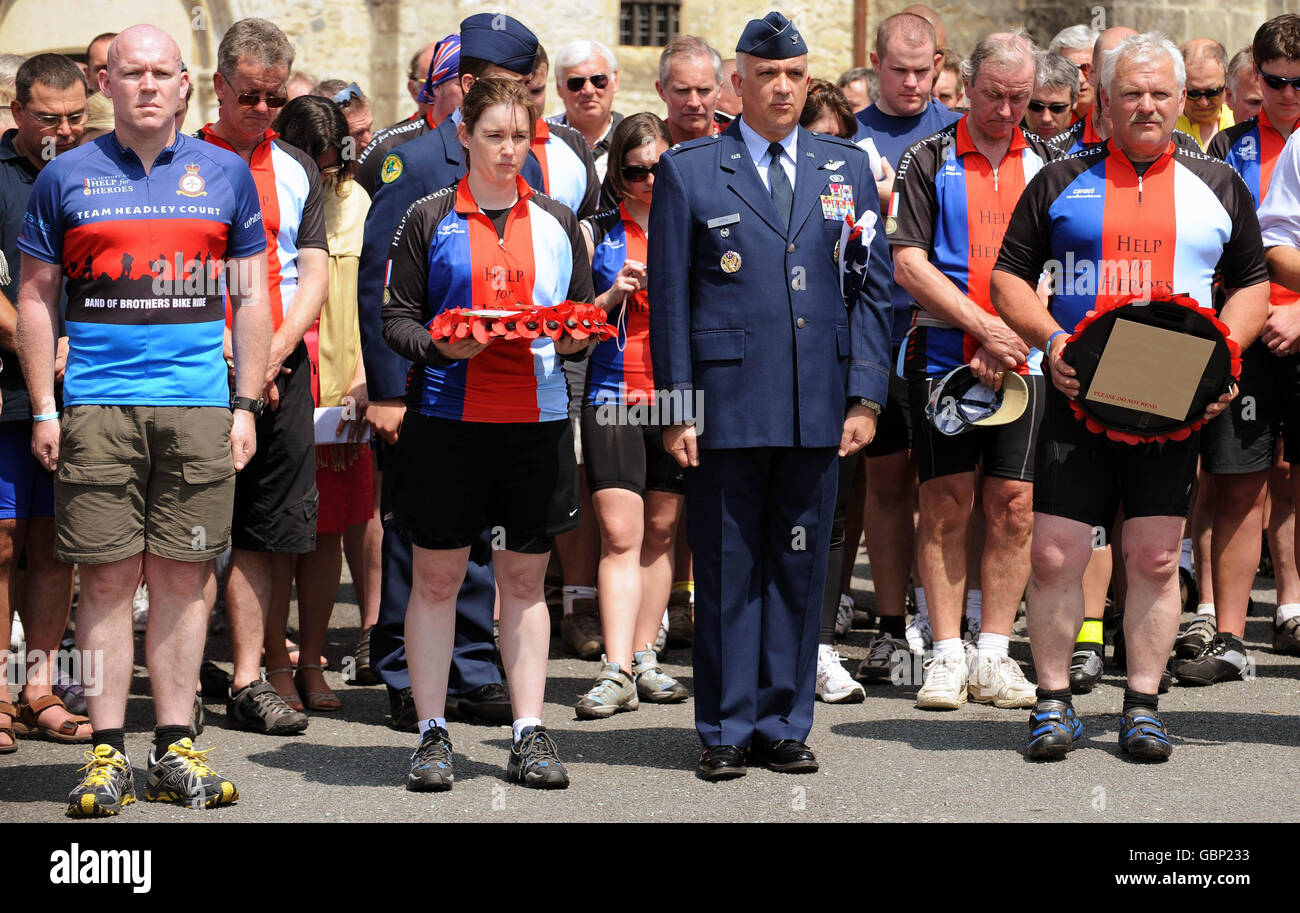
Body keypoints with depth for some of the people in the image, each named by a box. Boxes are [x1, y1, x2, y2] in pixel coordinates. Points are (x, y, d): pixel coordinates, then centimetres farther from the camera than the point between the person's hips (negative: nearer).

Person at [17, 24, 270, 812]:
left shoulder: (226, 175, 10)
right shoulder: (68, 177, 6)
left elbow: (251, 297, 12)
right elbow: (36, 295, 8)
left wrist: (246, 406, 6)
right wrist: (44, 409, 1)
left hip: (198, 405, 1)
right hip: (97, 405, -1)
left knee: (184, 577, 3)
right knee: (108, 578, -1)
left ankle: (176, 749, 10)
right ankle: (108, 754, 4)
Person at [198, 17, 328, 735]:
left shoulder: (297, 170, 14)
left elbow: (314, 272, 9)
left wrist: (272, 353, -6)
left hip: (284, 364, 3)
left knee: (281, 524, 2)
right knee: (244, 527, -4)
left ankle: (271, 661, 11)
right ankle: (253, 676, -2)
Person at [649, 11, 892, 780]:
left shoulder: (847, 167, 11)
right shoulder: (689, 170, 4)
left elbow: (874, 288, 10)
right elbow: (669, 299, 2)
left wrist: (866, 397, 2)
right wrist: (678, 409, -3)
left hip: (818, 411, 2)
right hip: (726, 406, -2)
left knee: (800, 571, 7)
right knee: (727, 573, 2)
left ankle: (784, 725, 16)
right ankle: (726, 731, 10)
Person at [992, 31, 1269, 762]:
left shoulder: (1217, 186, 11)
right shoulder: (1062, 183, 7)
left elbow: (1252, 284, 14)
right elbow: (1009, 277, 8)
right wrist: (1051, 340, -9)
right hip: (1079, 394, -1)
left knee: (1156, 558, 2)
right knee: (1056, 556, -3)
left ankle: (1143, 707, 11)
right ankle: (1055, 702, 9)